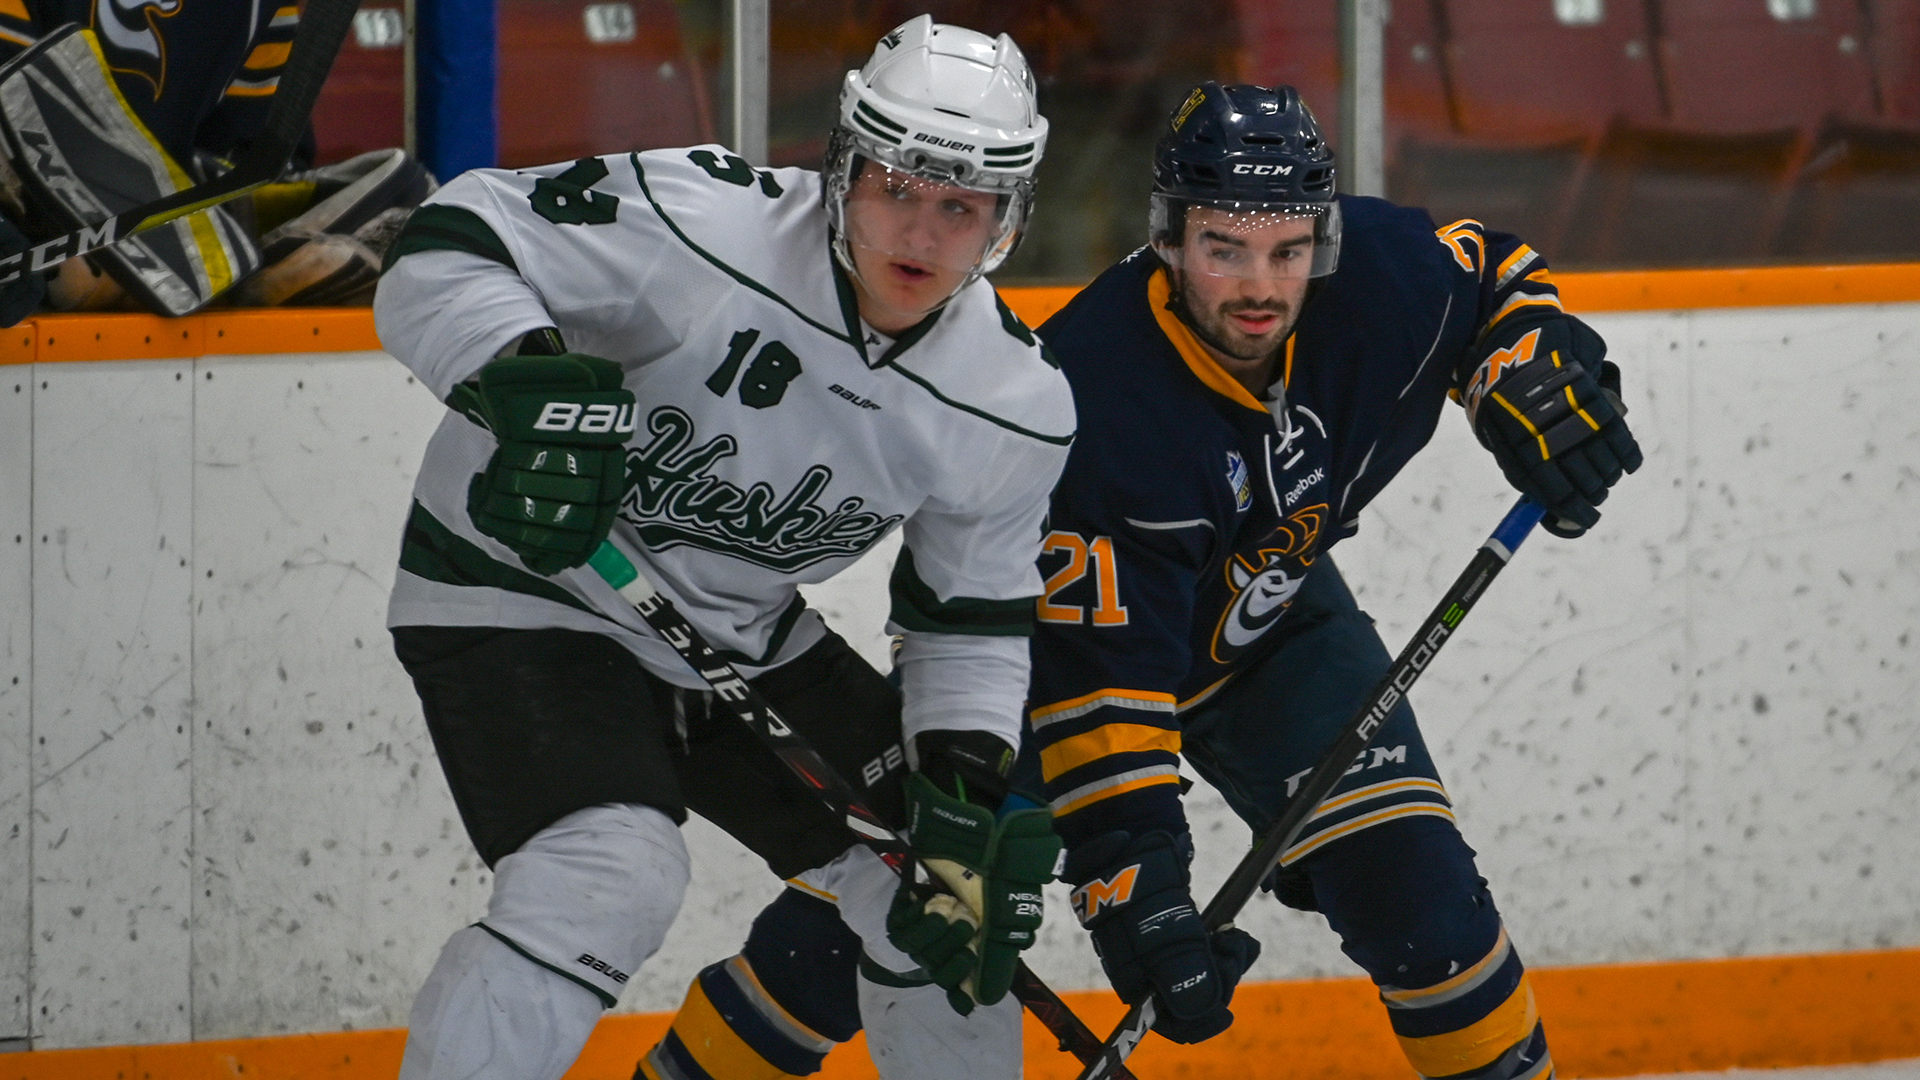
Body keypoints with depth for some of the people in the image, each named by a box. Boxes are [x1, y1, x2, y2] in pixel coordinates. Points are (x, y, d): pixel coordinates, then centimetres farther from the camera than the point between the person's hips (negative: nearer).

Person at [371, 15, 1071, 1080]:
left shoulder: (1015, 404, -8)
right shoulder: (700, 223, -26)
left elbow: (972, 614, 5)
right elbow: (447, 246, -24)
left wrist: (968, 780, -10)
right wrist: (525, 379, -42)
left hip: (745, 631, 7)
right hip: (519, 589, -7)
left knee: (934, 867, 7)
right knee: (608, 875, -30)